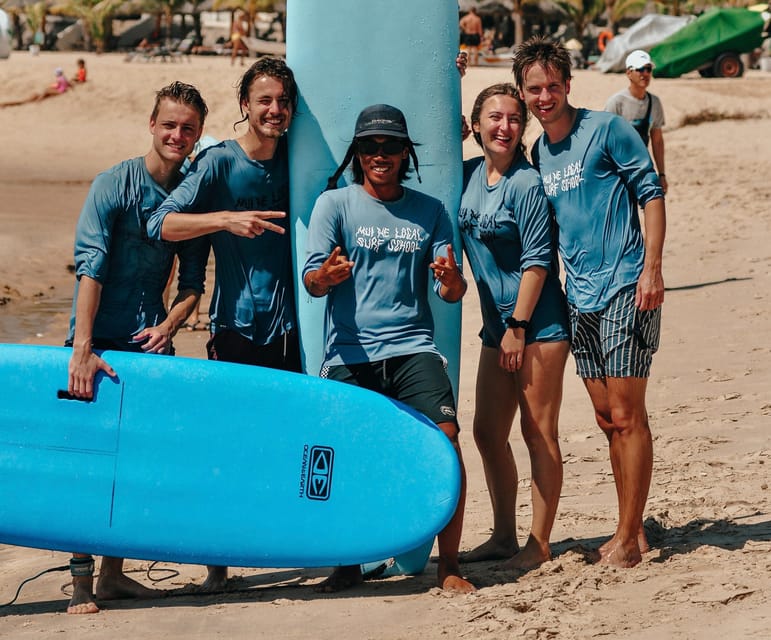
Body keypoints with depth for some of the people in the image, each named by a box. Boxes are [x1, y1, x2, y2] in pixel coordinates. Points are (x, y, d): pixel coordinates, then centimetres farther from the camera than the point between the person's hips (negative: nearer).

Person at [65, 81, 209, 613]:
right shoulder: (115, 185, -9)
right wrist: (82, 349, -26)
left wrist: (168, 326, -9)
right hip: (99, 339, -5)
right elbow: (90, 266, -18)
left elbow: (192, 281, 10)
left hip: (150, 340, 5)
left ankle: (113, 573, 13)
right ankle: (81, 582, -1)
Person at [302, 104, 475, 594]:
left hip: (412, 347, 1)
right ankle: (348, 565, 14)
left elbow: (452, 293, 10)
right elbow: (311, 281, -2)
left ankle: (449, 565, -7)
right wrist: (325, 276, -26)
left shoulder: (430, 211, 13)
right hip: (349, 353, -1)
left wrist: (451, 281, -14)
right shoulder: (334, 204, 7)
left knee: (446, 438, -17)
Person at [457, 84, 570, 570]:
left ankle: (539, 543, 4)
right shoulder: (469, 175, 7)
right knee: (488, 433, 11)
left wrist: (518, 327, -15)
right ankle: (504, 536, 22)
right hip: (497, 324, 8)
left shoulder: (526, 183, -12)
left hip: (538, 323, -8)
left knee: (538, 432, -3)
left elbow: (537, 260, -14)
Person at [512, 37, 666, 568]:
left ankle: (628, 536, -1)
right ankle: (633, 530, 19)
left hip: (624, 288, -7)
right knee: (607, 419, 11)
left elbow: (651, 193, -8)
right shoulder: (538, 153, 13)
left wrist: (652, 269, -15)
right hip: (580, 295, 7)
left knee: (626, 417, -6)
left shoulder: (606, 129, -6)